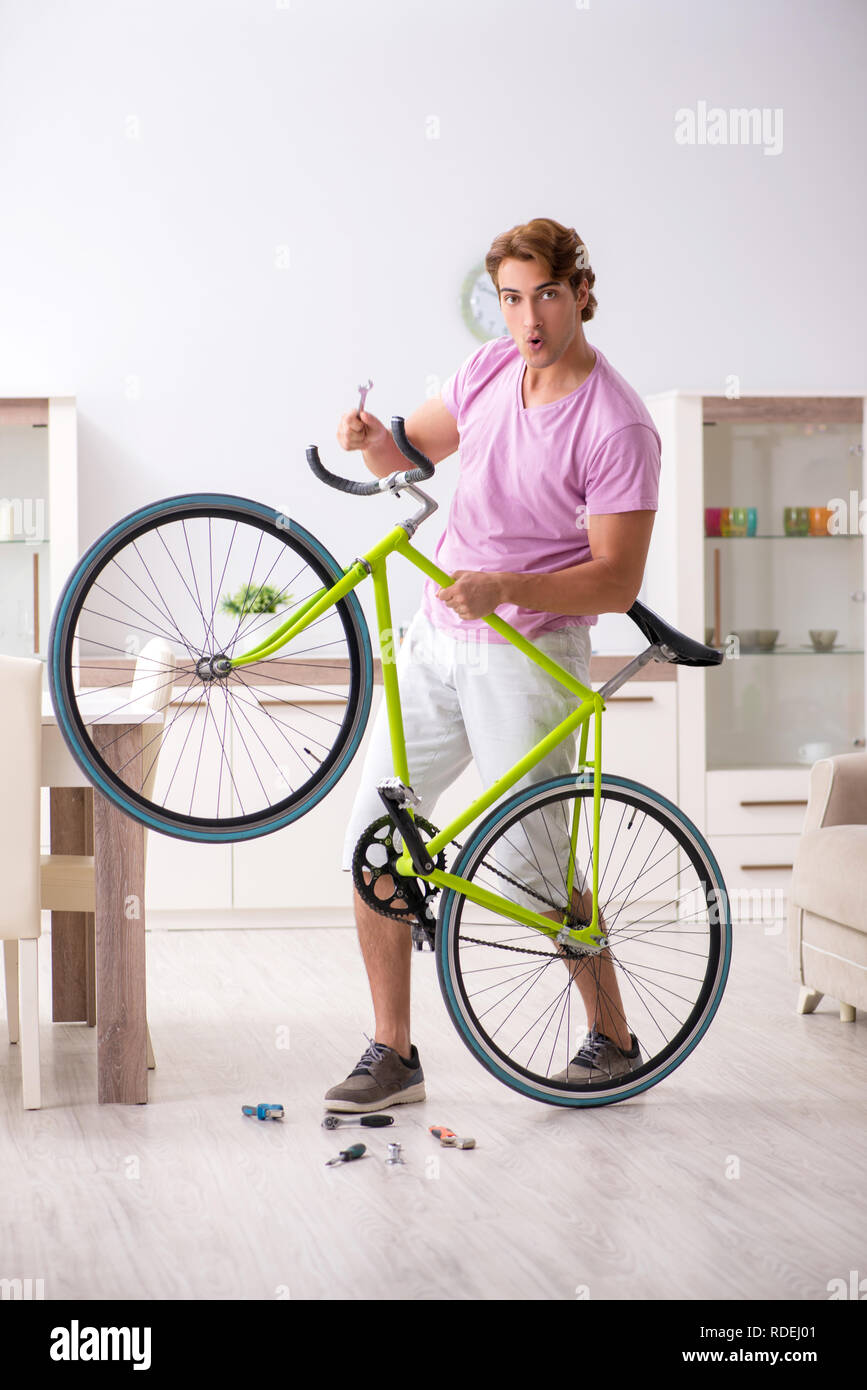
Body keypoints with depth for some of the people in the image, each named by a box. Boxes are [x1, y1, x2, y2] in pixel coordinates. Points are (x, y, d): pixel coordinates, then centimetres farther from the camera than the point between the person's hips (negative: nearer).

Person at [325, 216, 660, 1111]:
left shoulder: (618, 427, -17)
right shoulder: (488, 369, 4)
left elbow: (617, 580, -18)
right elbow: (416, 451, 17)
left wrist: (506, 587, -31)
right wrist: (377, 441, -6)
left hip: (527, 657, -7)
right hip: (435, 637, 7)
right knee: (372, 838, 4)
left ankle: (612, 1039, 21)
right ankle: (393, 1054, 13)